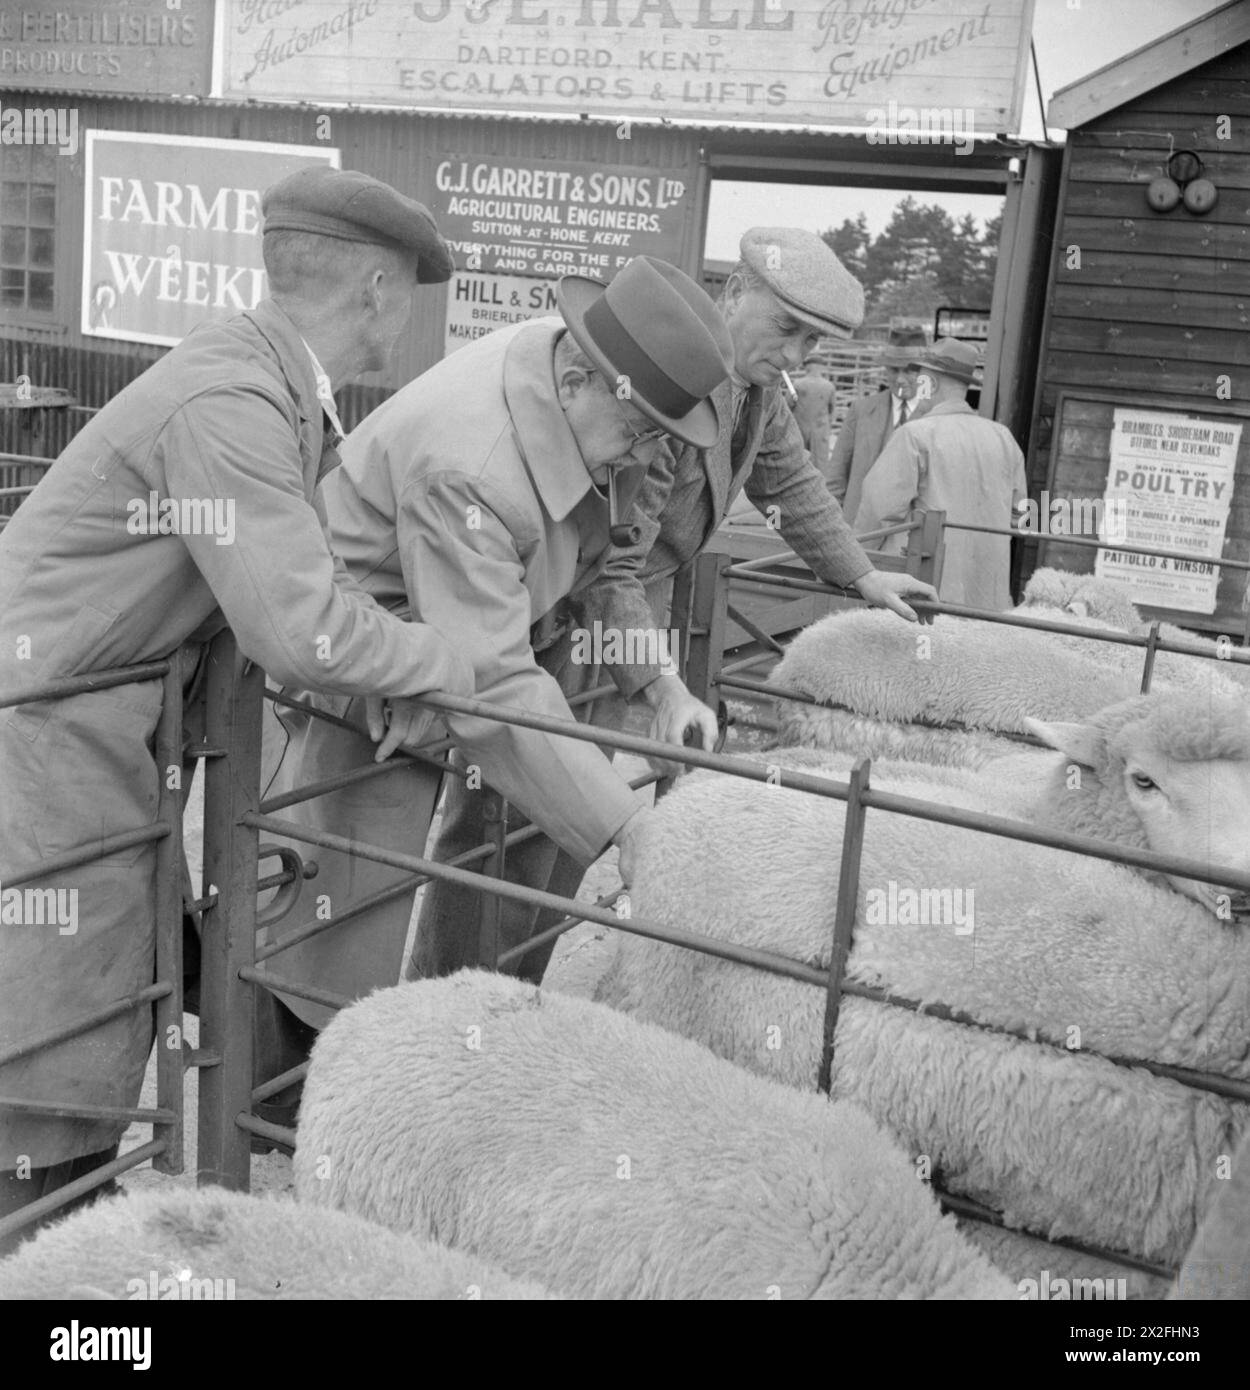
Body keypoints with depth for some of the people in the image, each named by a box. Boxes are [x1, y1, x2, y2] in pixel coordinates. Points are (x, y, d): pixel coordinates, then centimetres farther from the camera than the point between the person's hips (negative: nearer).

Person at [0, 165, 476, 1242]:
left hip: (103, 732, 9)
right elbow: (300, 628, -29)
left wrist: (390, 675, 0)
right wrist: (445, 666, -14)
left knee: (119, 1006, 18)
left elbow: (302, 564, 12)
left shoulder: (286, 391, 6)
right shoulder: (228, 403, -25)